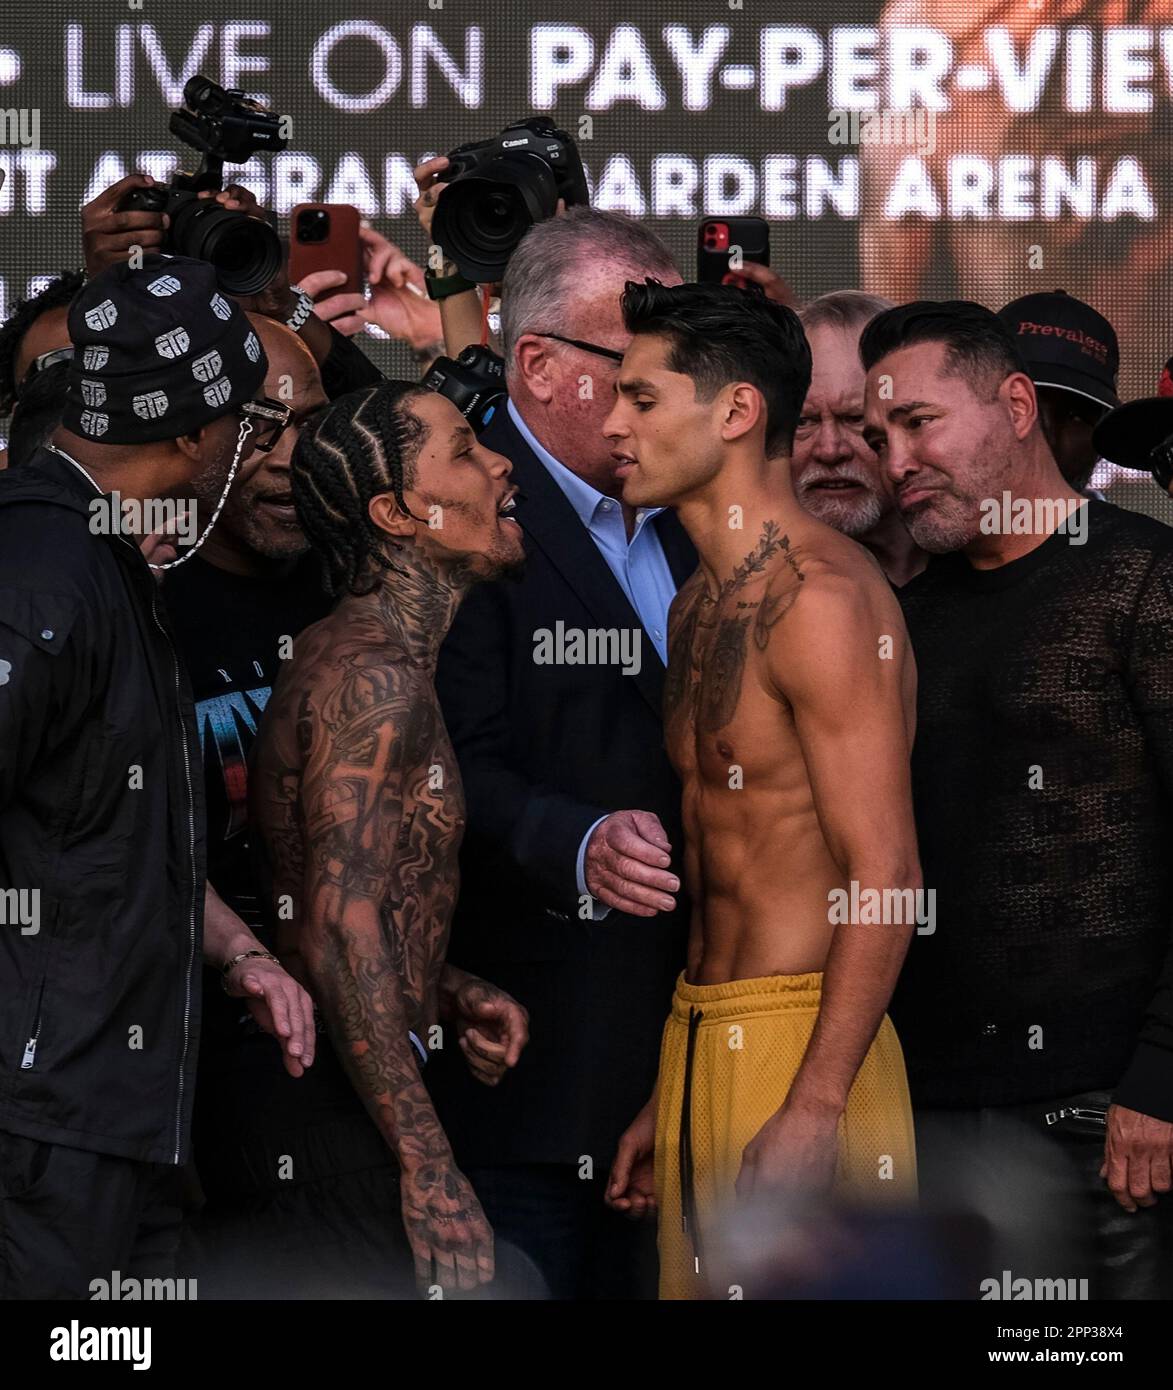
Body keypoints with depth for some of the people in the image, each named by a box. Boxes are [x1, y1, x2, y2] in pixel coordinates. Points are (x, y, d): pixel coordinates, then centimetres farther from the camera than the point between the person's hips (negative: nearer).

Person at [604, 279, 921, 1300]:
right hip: (701, 1031, 9)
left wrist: (813, 1110, -23)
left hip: (799, 1041, -9)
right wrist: (669, 1101, 21)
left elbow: (884, 873, -18)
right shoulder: (701, 606, 16)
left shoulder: (822, 597, -14)